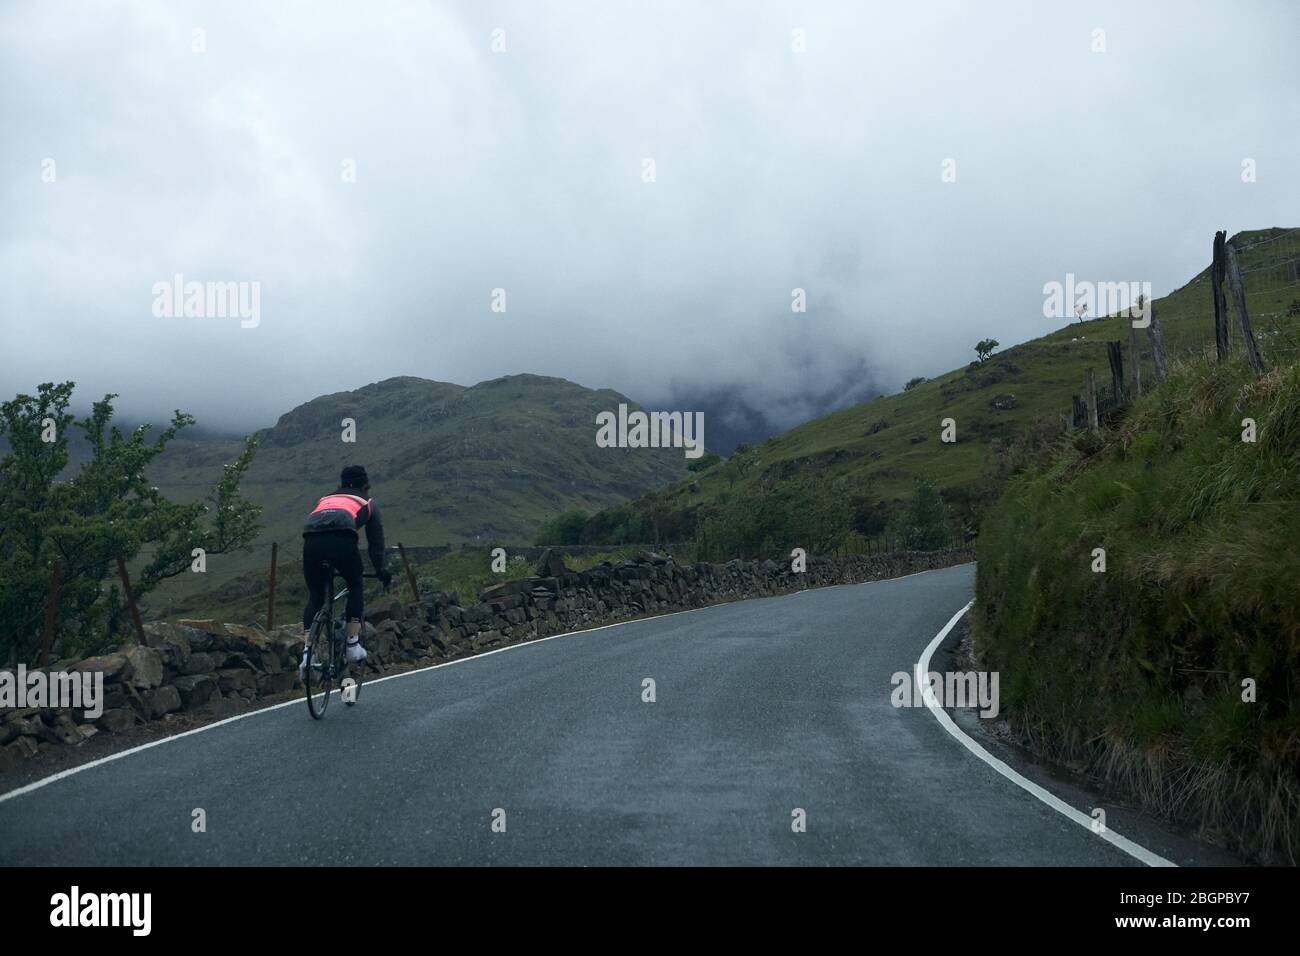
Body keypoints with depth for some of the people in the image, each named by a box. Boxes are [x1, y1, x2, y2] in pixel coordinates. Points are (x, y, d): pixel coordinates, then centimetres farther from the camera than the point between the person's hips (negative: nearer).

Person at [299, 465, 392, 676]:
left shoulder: (324, 499, 42)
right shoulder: (367, 502, 33)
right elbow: (376, 541, 34)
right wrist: (381, 570, 47)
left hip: (311, 540, 3)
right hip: (342, 538, -3)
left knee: (315, 595, 19)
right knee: (355, 586, 22)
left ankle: (307, 651, 6)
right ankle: (353, 644, 15)